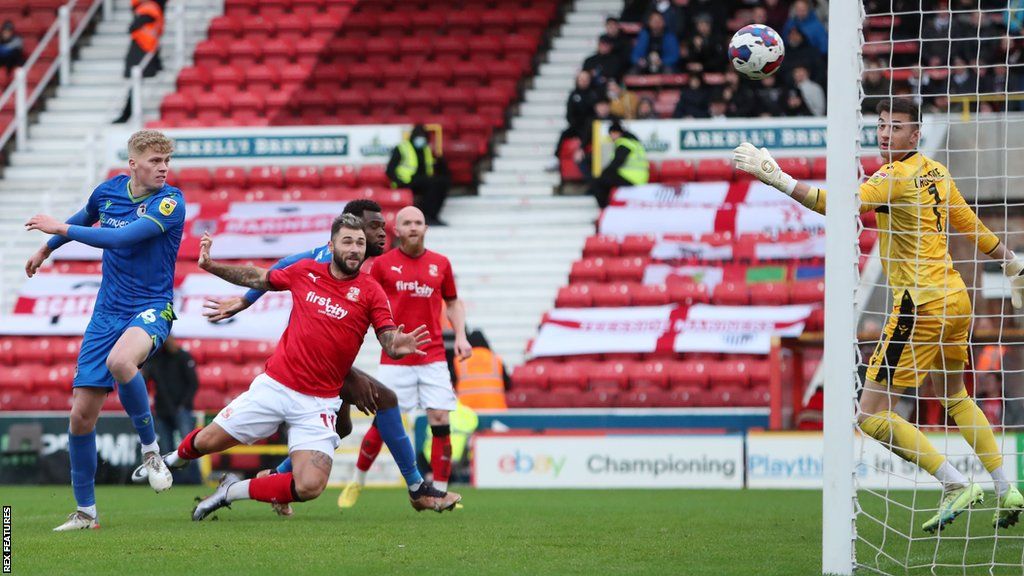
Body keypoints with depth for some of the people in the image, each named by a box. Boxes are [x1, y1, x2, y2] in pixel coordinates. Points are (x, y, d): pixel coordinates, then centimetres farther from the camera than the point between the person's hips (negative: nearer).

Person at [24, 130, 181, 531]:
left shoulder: (170, 202, -14)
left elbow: (122, 237, -26)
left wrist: (62, 229, -21)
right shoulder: (109, 190, 4)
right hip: (107, 313, 5)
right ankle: (85, 511, 12)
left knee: (120, 361, -40)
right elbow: (86, 218, 28)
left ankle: (150, 447, -18)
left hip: (150, 309, -5)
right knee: (82, 414, -2)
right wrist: (47, 248, 41)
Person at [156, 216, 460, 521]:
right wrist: (210, 265, 14)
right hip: (274, 385, 2)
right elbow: (259, 278, 19)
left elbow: (389, 340, -10)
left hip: (318, 402, -2)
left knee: (310, 487, -18)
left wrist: (398, 345, -34)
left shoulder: (370, 291, -4)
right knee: (207, 441, 7)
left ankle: (233, 491, 5)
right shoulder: (306, 271, 3)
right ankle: (174, 459, 44)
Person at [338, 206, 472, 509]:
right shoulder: (382, 264, 2)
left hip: (433, 356, 2)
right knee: (382, 422, -3)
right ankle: (357, 483, 19)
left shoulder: (440, 264, 8)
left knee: (440, 421, -7)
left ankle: (439, 494, 1)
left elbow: (453, 302, 19)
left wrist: (461, 336, 6)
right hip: (395, 357, -2)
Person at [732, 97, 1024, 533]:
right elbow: (969, 224, 22)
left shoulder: (896, 177, -14)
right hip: (956, 301, 9)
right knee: (953, 396, 30)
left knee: (872, 414, -8)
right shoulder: (936, 173, 11)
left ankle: (957, 485, -11)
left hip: (921, 307, -9)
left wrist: (778, 179, -32)